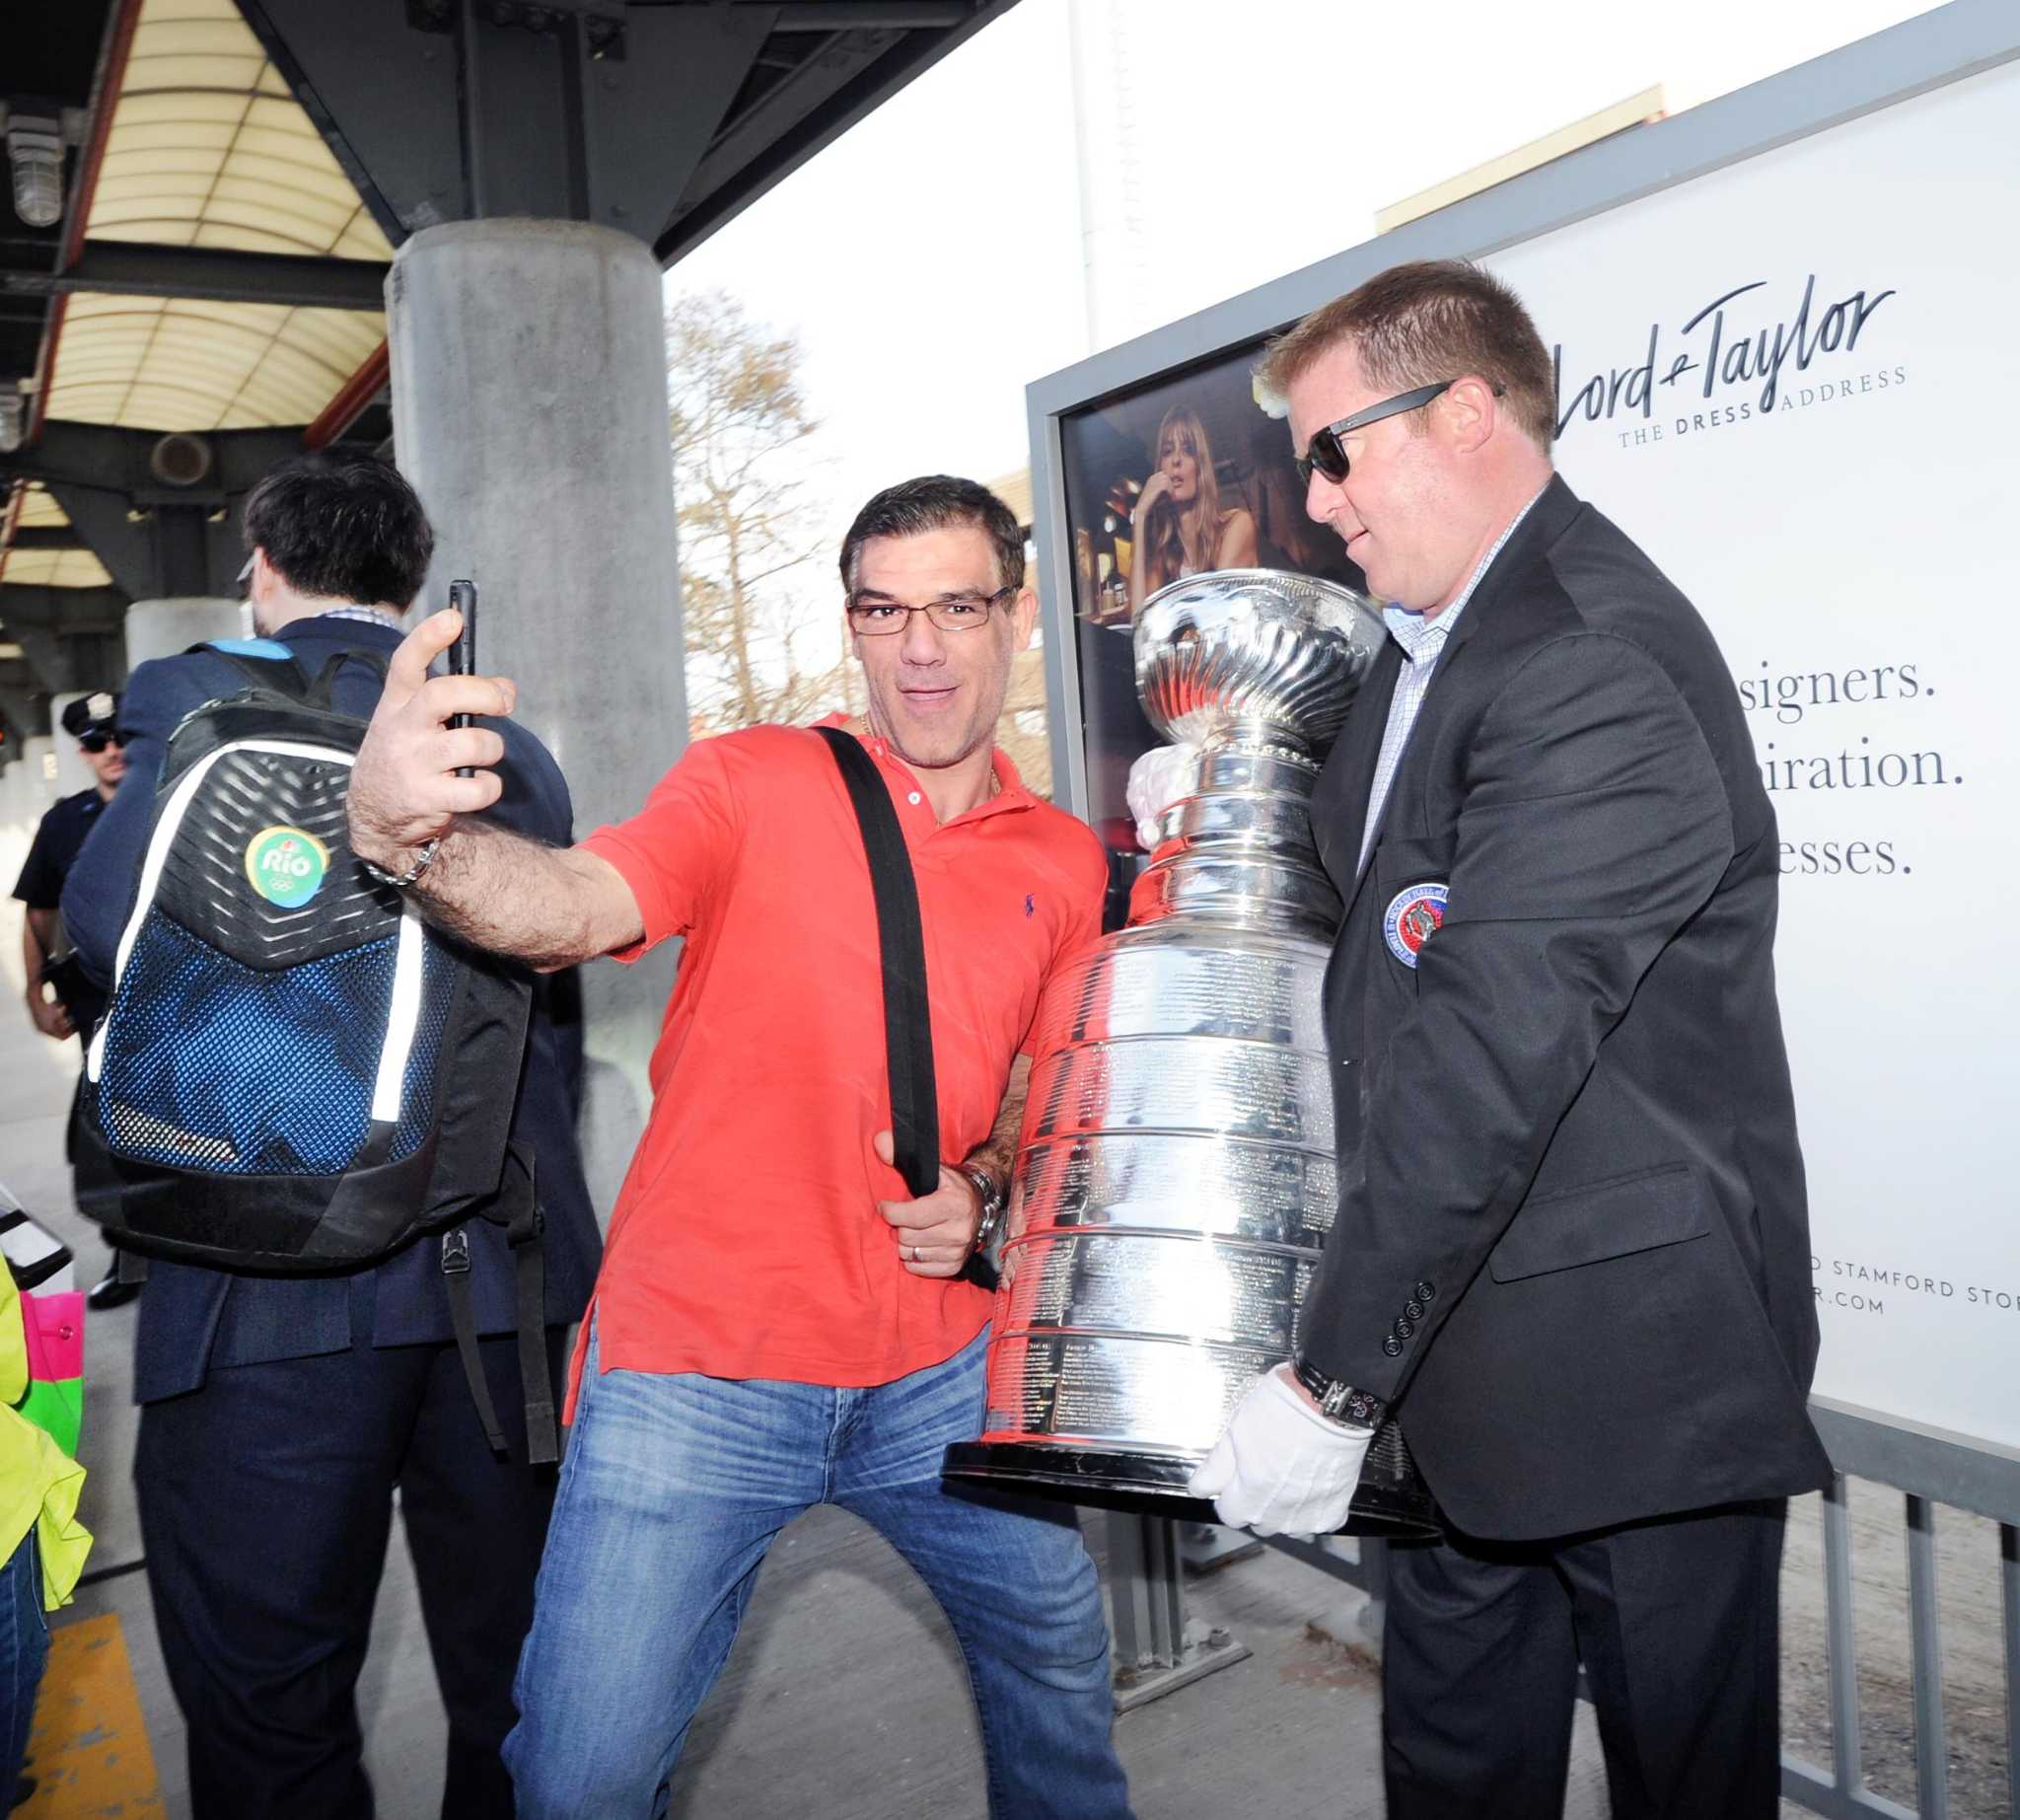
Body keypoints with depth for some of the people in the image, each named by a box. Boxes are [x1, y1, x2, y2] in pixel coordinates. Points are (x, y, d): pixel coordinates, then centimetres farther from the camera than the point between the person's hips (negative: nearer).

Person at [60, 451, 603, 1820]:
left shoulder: (195, 700, -1)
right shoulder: (518, 749, 10)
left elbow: (110, 924, -14)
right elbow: (556, 1020, 12)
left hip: (276, 1292, -4)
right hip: (514, 1280, 4)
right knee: (517, 1697, 18)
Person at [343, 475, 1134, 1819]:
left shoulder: (1067, 862, 6)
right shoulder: (755, 783, -6)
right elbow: (573, 906, -23)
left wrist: (984, 1188, -3)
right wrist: (406, 829, -42)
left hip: (939, 1367, 4)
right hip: (698, 1367, -3)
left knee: (1061, 1664, 16)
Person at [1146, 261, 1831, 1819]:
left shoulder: (1598, 669, -22)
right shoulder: (1431, 646, 11)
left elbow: (1490, 1047, -28)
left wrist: (1331, 1381, -25)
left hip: (1634, 1366, -9)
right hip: (1475, 1357, 9)